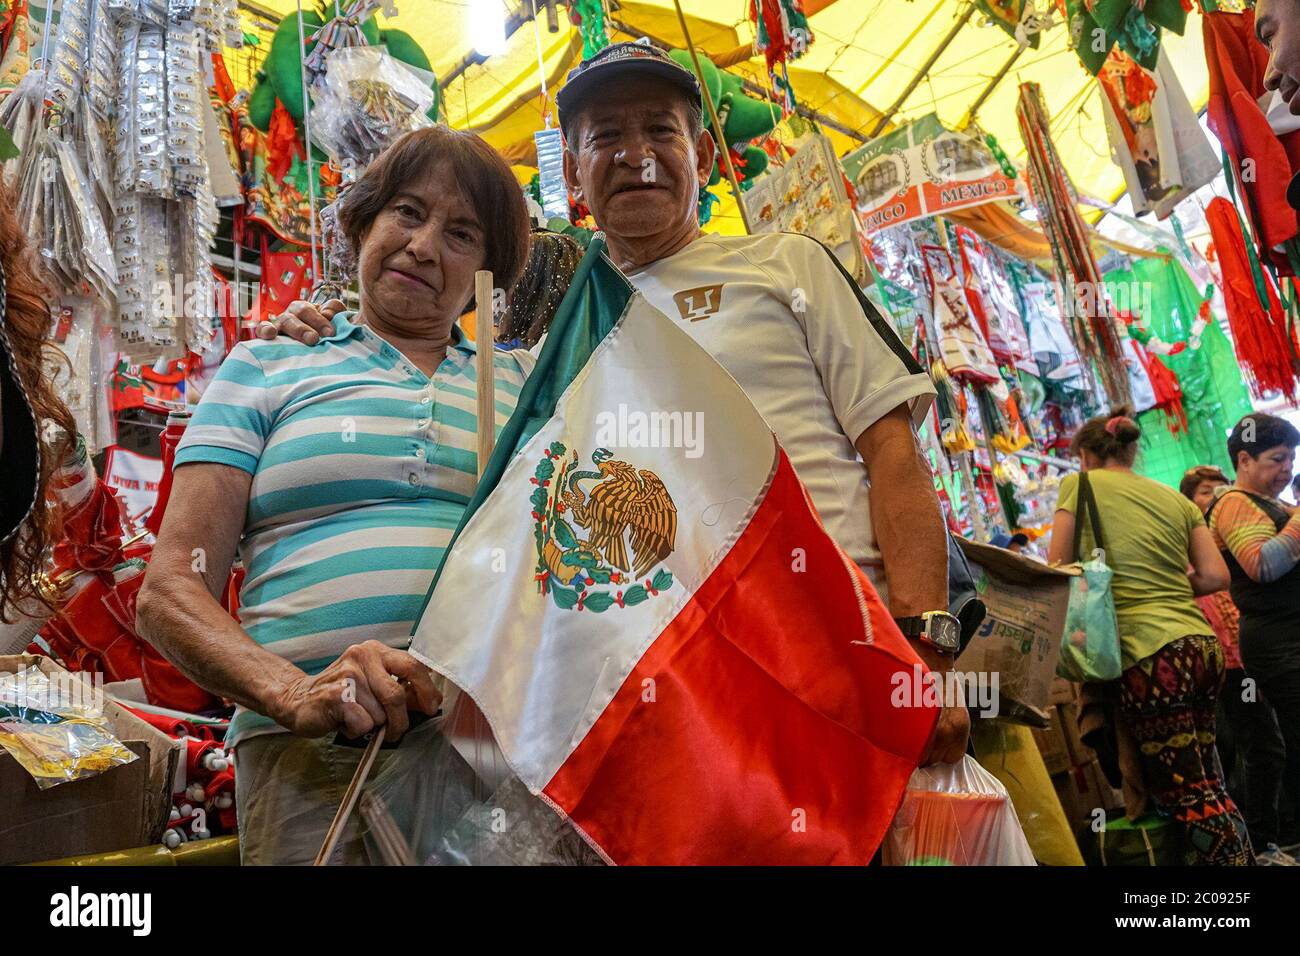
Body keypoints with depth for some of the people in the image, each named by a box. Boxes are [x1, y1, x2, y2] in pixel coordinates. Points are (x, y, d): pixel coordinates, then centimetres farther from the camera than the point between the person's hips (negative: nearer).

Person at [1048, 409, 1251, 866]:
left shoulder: (1080, 484, 1)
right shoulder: (1176, 498, 16)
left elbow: (1057, 572, 1)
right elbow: (1216, 577, 10)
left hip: (1150, 652, -7)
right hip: (1203, 645, 7)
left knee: (1187, 794, 0)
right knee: (1205, 783, 16)